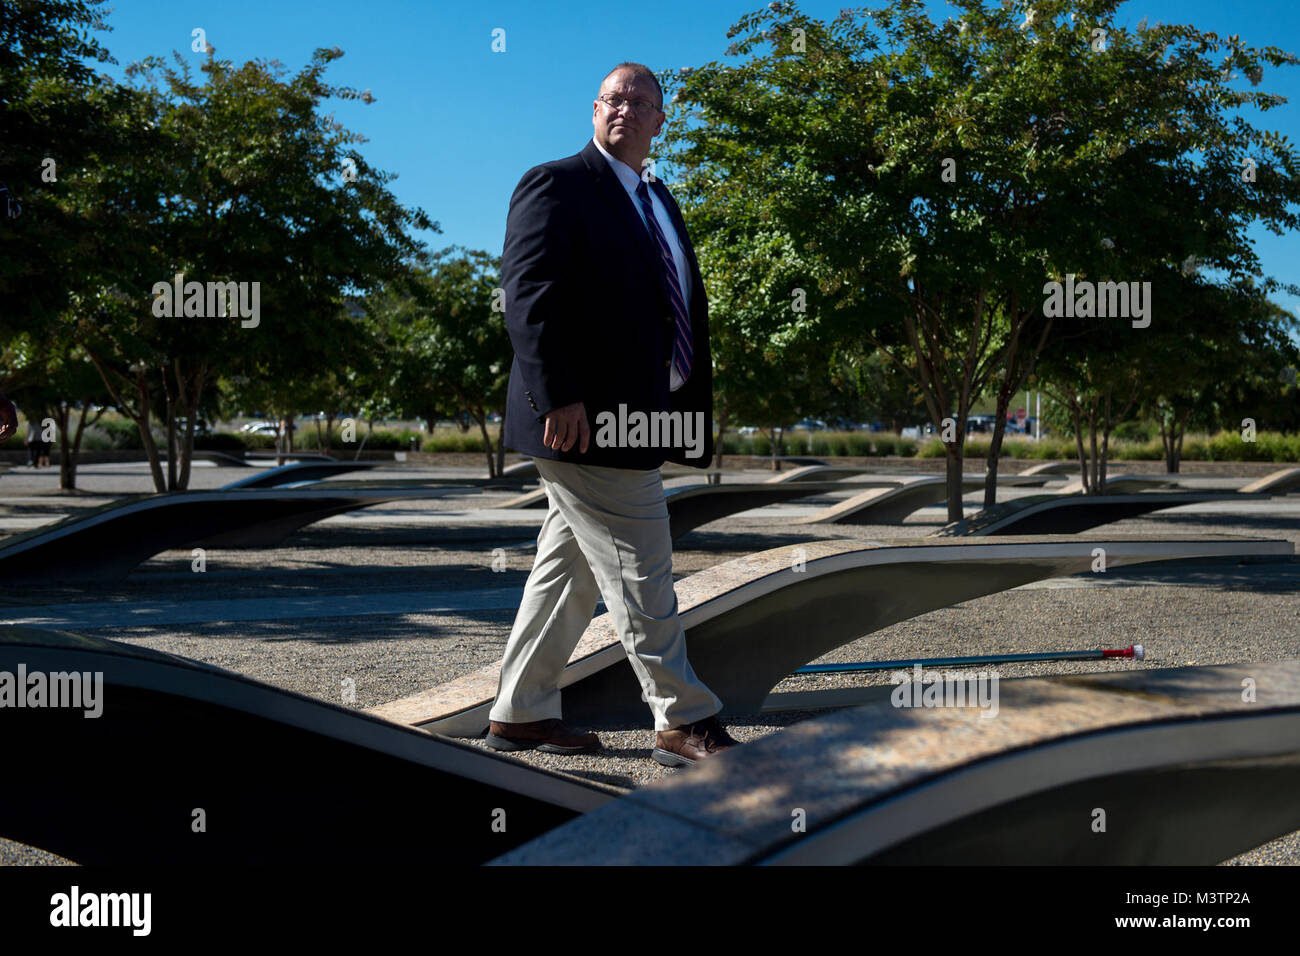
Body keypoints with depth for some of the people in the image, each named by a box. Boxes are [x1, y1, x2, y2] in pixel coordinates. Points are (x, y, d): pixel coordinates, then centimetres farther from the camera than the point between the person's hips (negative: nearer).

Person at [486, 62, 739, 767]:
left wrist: (692, 408, 14)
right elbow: (527, 294, -16)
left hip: (635, 417, 9)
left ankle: (520, 713, 24)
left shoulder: (658, 201, 21)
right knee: (639, 574, -4)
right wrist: (559, 398, -24)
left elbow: (680, 310, 22)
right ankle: (683, 722, 5)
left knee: (570, 569, 14)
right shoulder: (556, 185, -6)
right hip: (587, 419, -9)